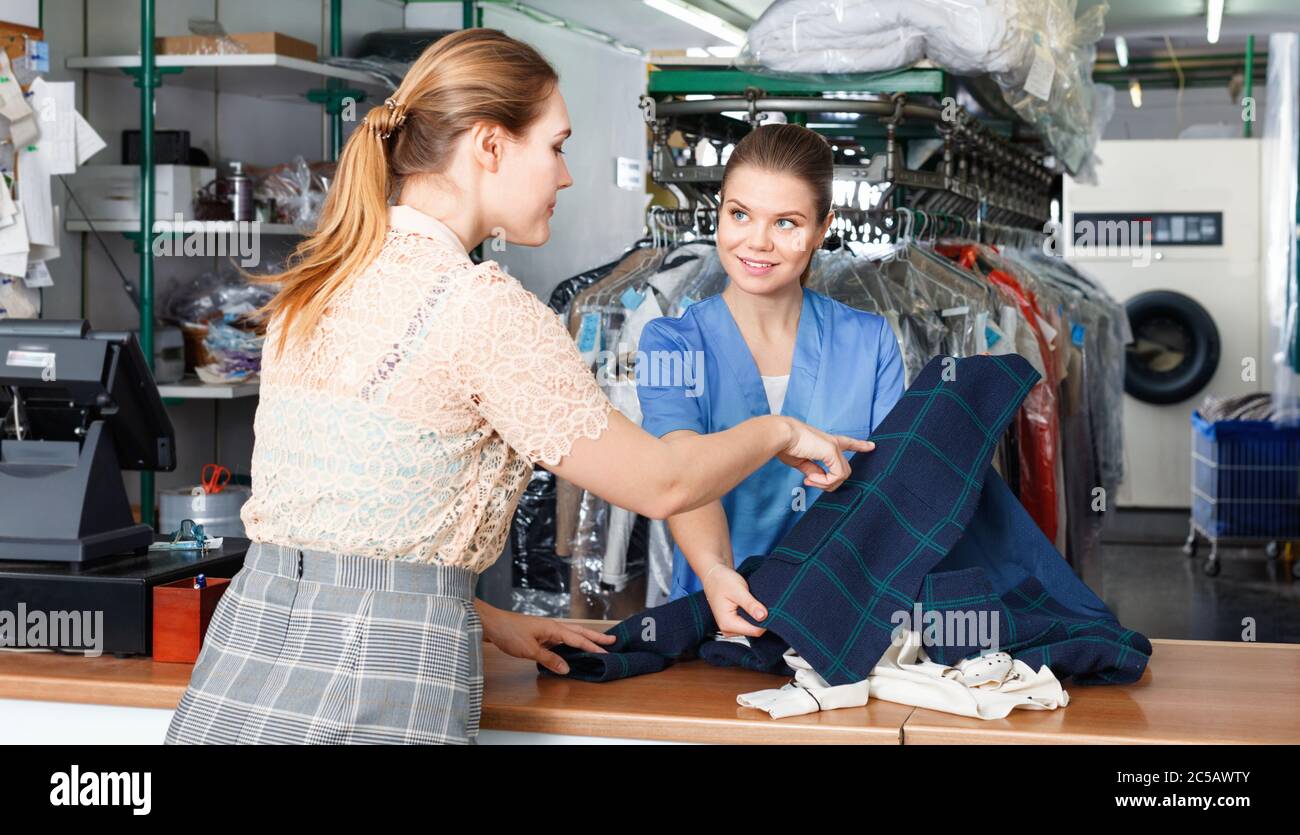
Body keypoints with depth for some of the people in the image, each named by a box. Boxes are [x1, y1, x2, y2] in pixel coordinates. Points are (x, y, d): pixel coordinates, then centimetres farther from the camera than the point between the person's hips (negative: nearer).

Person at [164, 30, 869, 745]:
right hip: (372, 688, -7)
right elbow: (661, 485, -7)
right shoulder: (486, 308, -13)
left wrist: (480, 618, 20)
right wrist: (777, 433, 11)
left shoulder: (313, 284, 10)